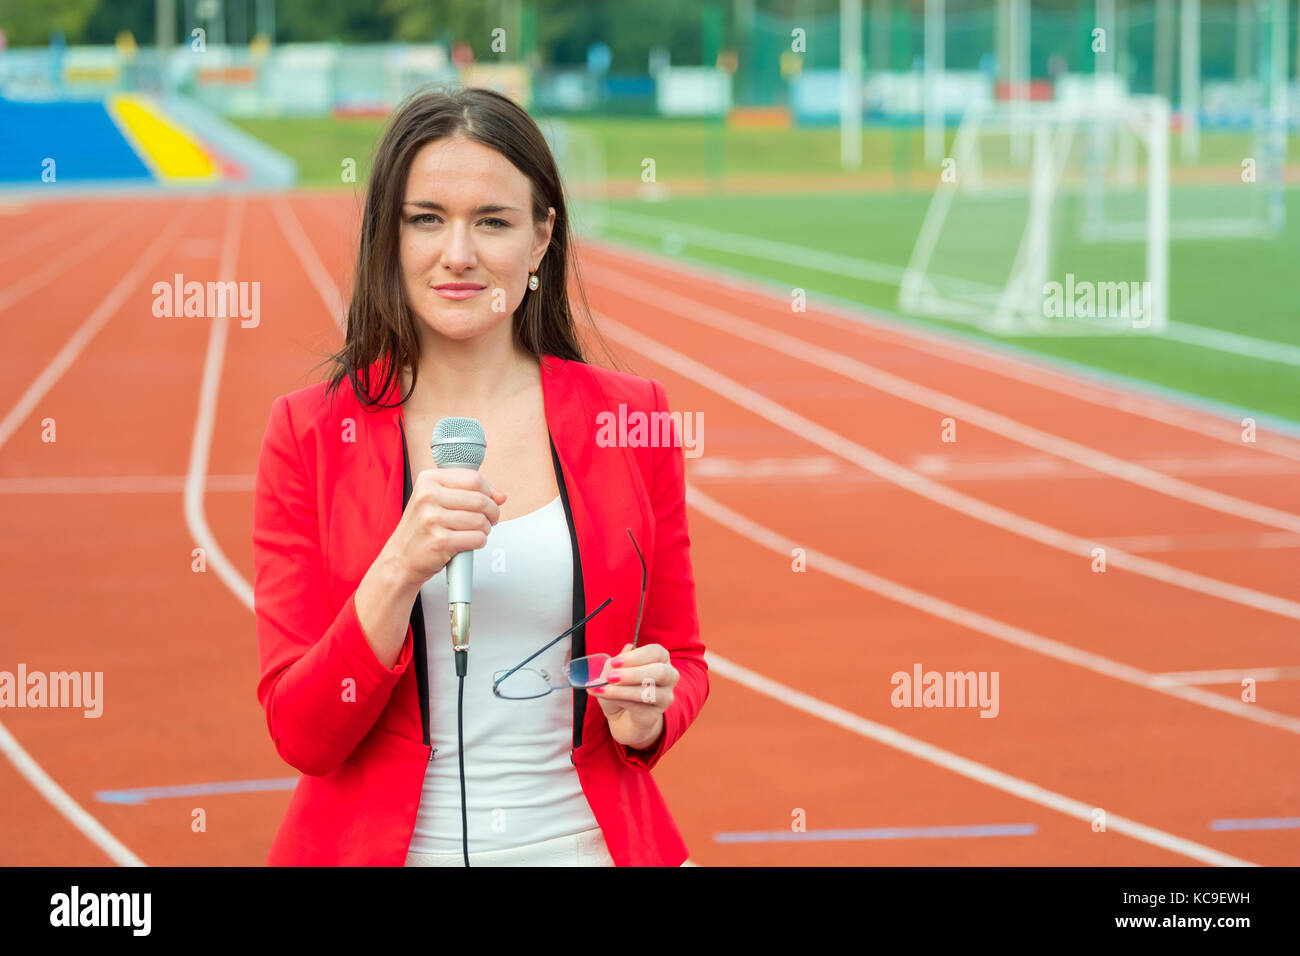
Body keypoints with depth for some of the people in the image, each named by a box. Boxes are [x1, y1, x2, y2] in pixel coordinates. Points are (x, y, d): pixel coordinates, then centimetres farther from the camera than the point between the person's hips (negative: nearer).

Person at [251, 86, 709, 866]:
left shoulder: (629, 419, -1)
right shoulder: (310, 431, -5)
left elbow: (684, 660, 10)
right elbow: (301, 735, -10)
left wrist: (648, 713, -12)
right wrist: (402, 569, -24)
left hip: (586, 841, 1)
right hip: (382, 847, -1)